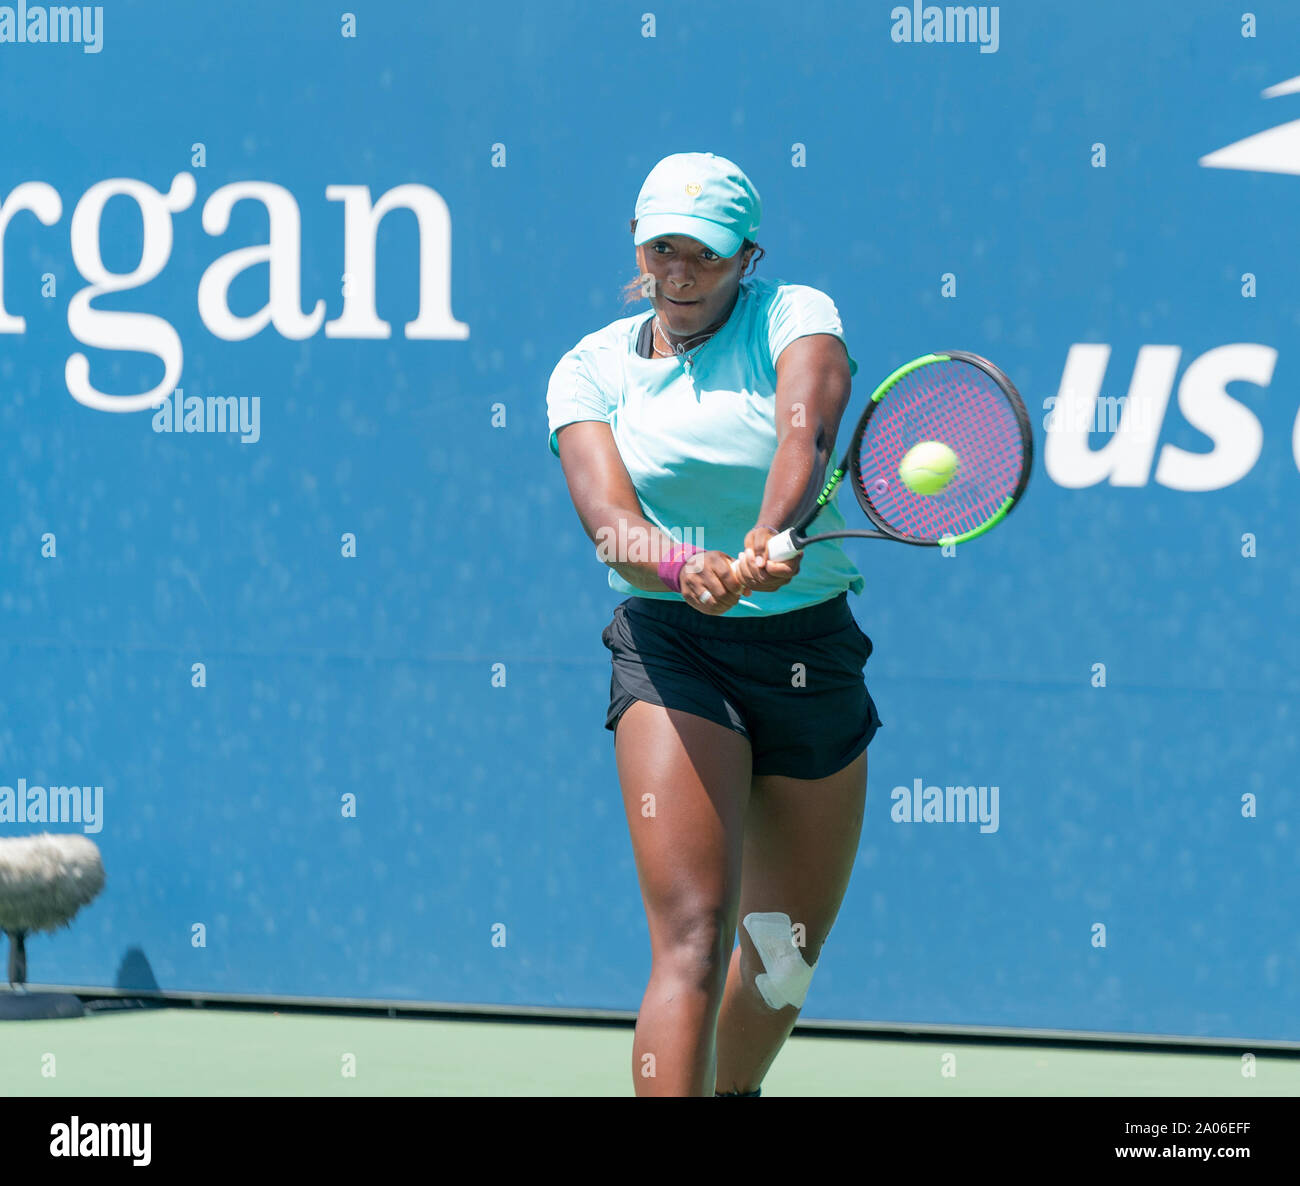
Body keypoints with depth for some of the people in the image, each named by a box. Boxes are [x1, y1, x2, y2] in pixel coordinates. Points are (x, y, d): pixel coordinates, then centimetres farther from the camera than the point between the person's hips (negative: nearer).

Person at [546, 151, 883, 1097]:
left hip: (814, 653, 2)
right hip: (673, 648, -2)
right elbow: (608, 520, -14)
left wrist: (769, 541, -44)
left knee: (787, 954, 14)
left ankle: (732, 1094, 41)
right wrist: (684, 568, -37)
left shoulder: (795, 315, -1)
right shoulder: (591, 370, 3)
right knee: (693, 941, -20)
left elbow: (806, 433, -23)